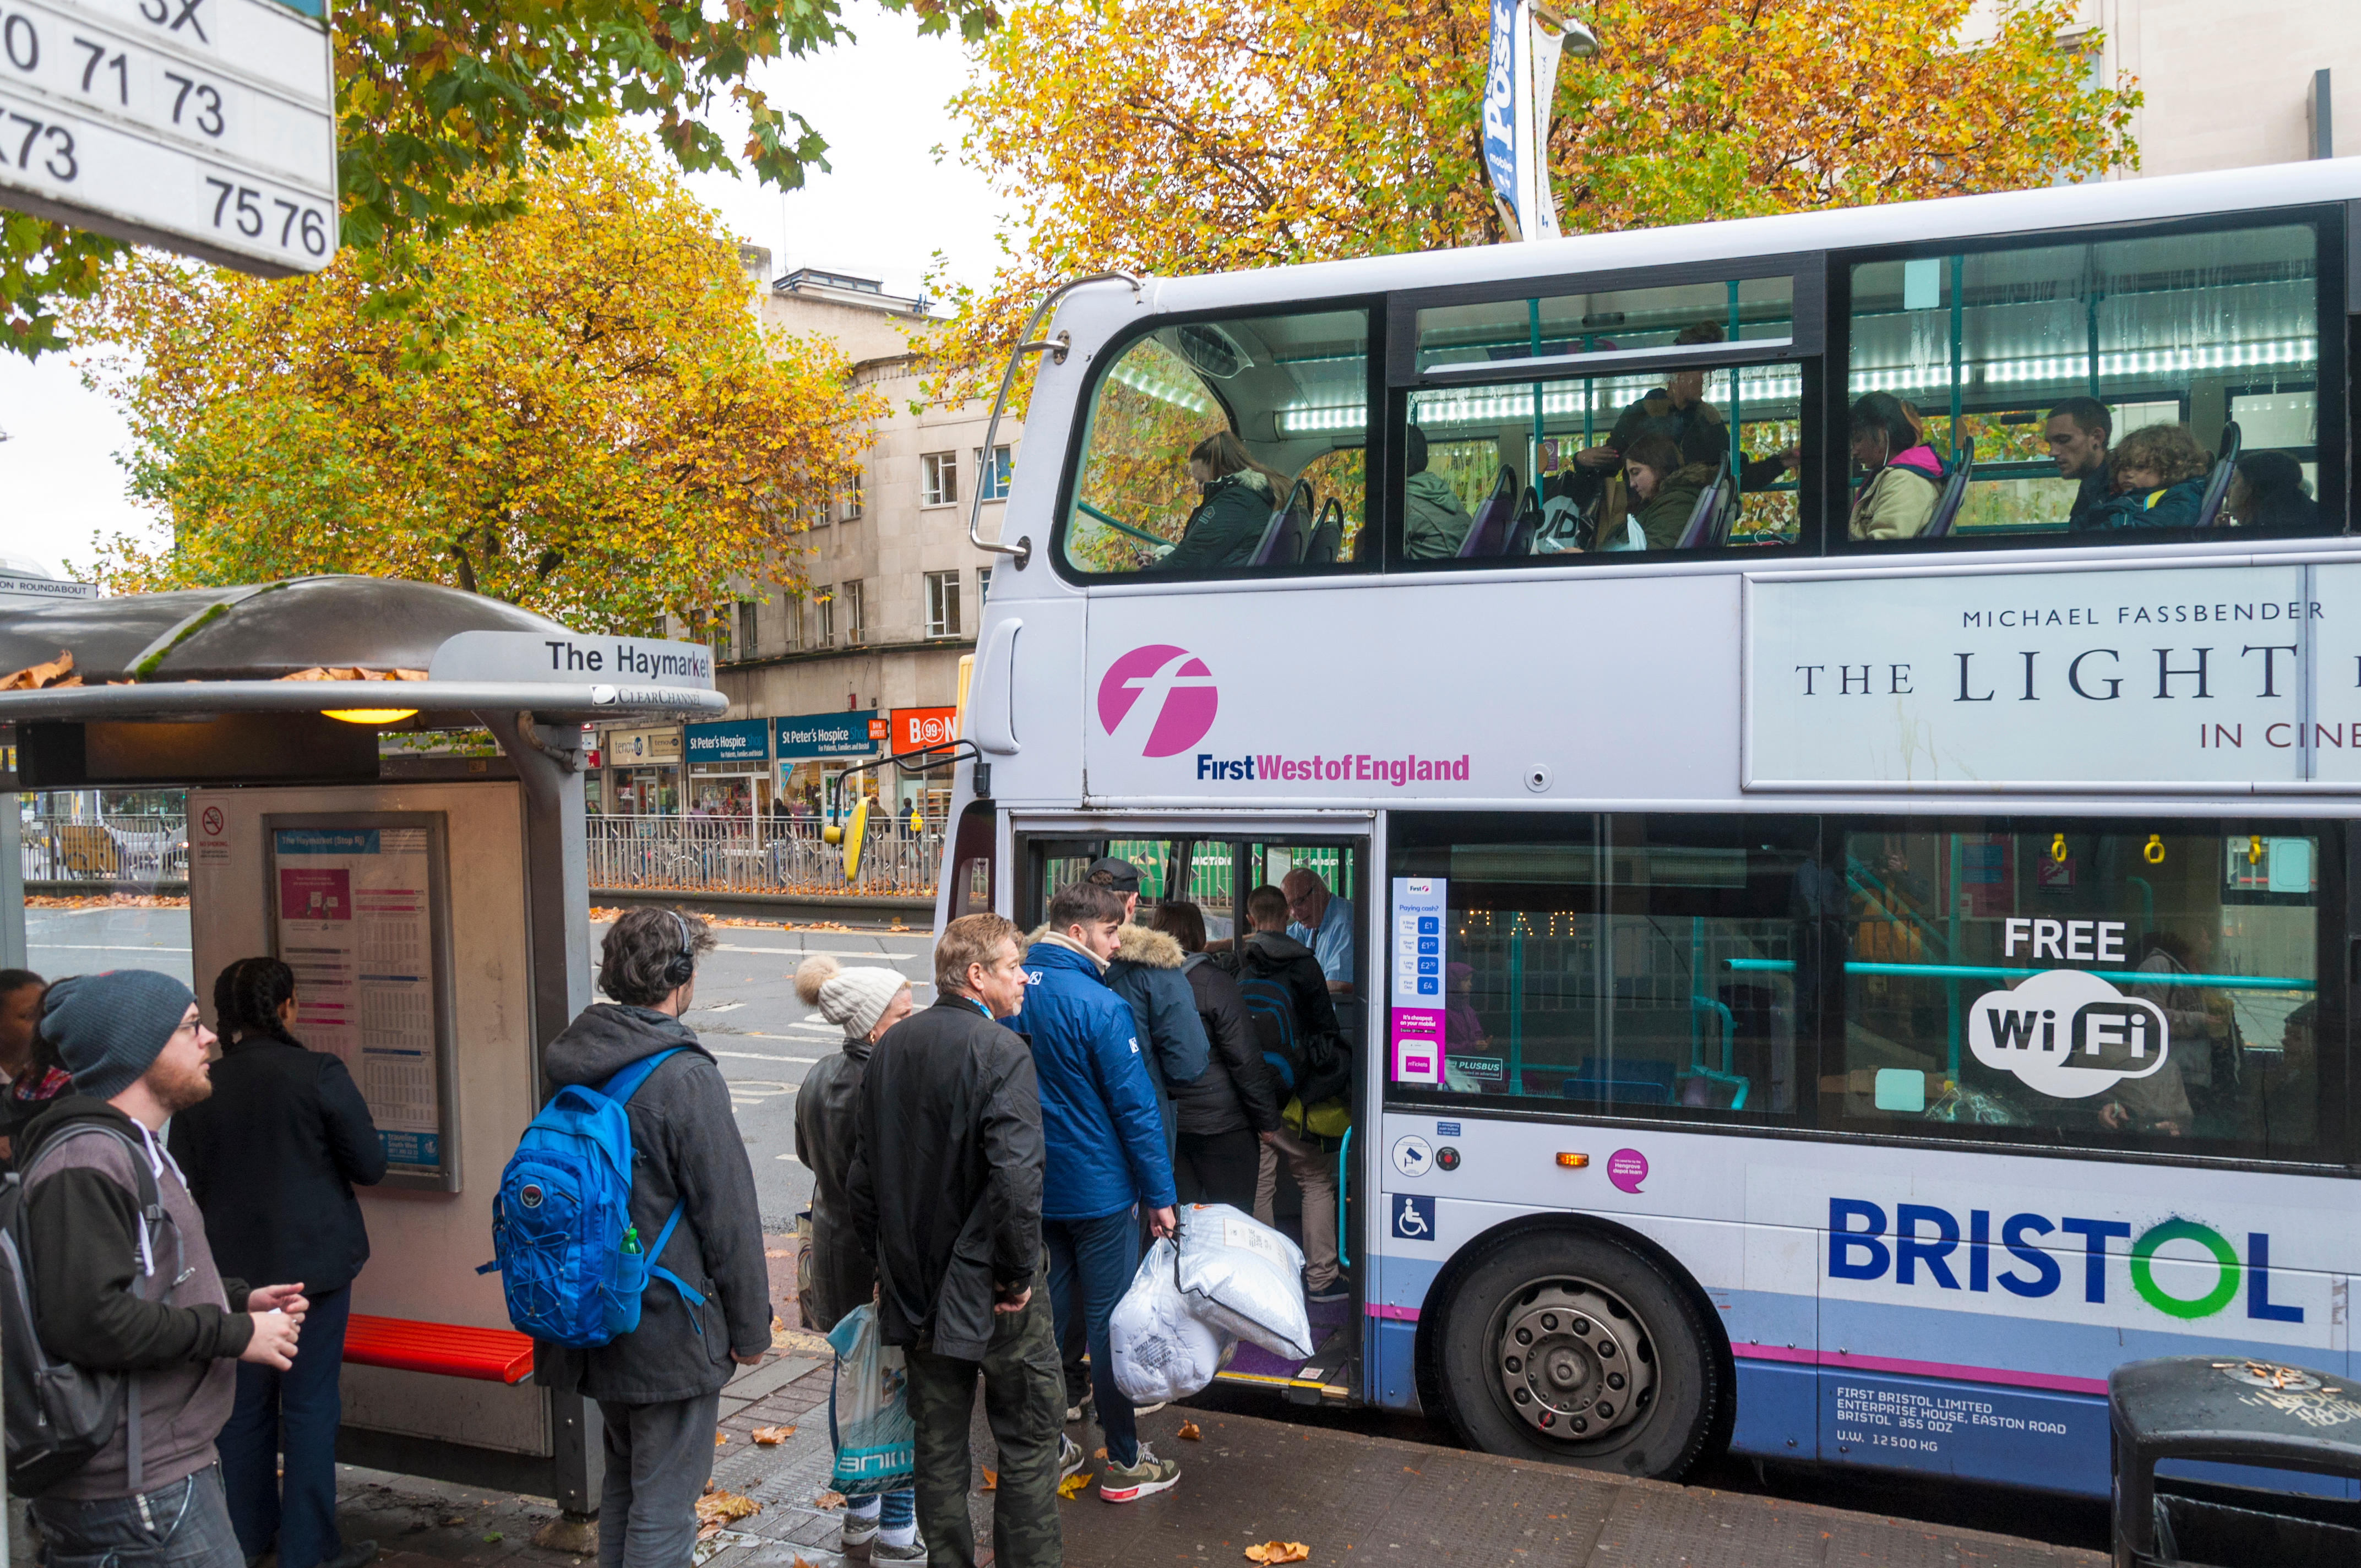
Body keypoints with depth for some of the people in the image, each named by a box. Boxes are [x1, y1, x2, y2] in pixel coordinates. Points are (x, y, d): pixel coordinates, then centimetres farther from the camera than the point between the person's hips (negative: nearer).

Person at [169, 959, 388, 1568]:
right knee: (310, 1403, 3)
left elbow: (185, 1184, 6)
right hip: (312, 1261, -4)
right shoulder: (320, 1074, -13)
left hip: (233, 1266, 4)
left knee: (245, 1402, 16)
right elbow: (370, 1167, -8)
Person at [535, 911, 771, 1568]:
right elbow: (729, 1214, -17)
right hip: (672, 1329, -8)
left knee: (623, 1481, 24)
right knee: (664, 1507, 3)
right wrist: (750, 1325, -6)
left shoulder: (573, 1064, 4)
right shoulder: (686, 1076, -20)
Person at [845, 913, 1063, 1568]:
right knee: (1027, 1439, 9)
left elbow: (863, 1169, 10)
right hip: (988, 1288, -7)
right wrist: (1019, 1273, -16)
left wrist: (884, 1258, 17)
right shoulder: (1001, 1052, -19)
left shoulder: (890, 1045, 5)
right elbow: (1016, 1178, -28)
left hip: (917, 1284, 7)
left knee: (938, 1444, 17)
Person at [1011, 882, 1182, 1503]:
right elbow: (1135, 1106, -17)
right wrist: (1160, 1195, -10)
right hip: (1096, 1189, -6)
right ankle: (1124, 1465, 15)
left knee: (1046, 1312, 17)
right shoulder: (1100, 1007, -19)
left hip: (1035, 1188, 6)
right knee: (1110, 1322, 4)